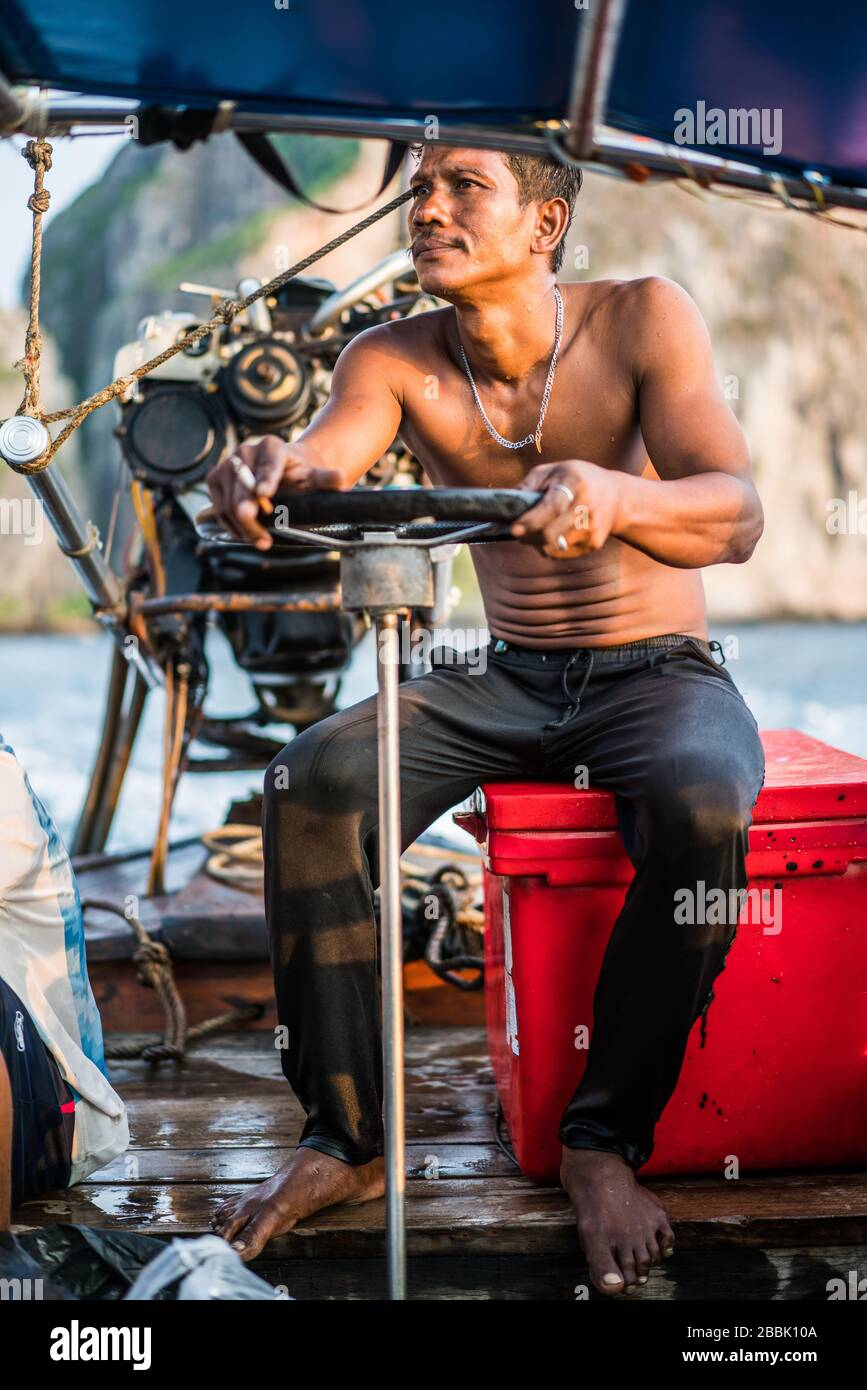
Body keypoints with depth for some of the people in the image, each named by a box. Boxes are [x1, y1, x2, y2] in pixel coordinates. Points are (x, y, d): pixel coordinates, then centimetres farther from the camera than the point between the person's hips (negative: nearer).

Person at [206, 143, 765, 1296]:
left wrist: (612, 498, -48)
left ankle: (607, 1137, -17)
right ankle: (347, 1135, -11)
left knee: (701, 808, -36)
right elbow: (322, 460, -22)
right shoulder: (396, 360, -3)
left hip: (661, 673, -3)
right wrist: (266, 477, -48)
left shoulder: (641, 321, -12)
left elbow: (736, 516, -25)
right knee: (315, 781, -22)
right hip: (508, 679, 3)